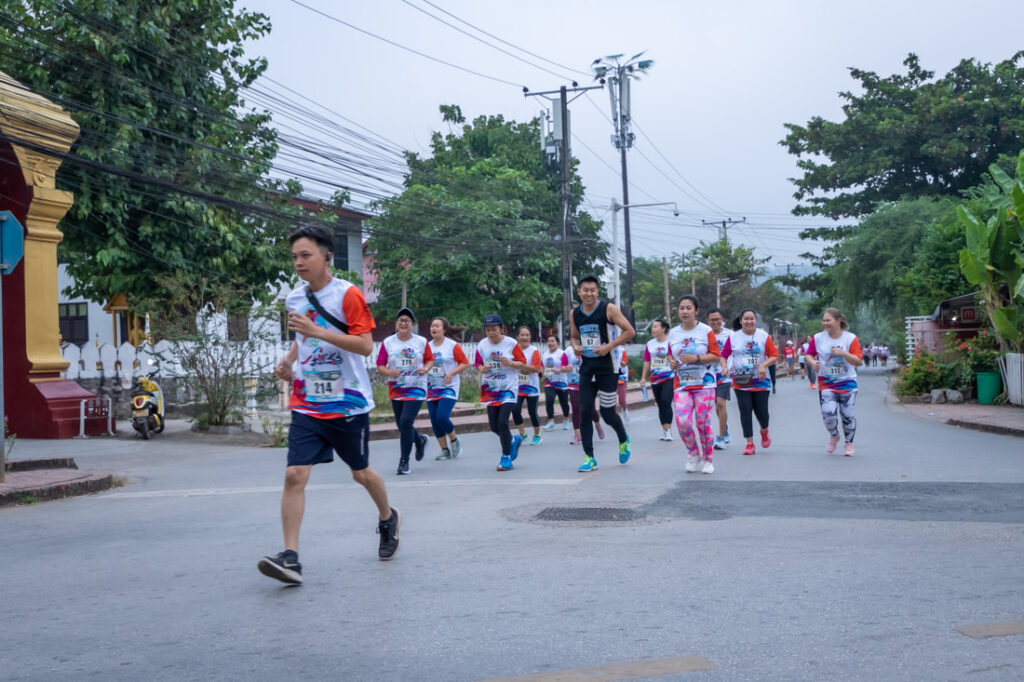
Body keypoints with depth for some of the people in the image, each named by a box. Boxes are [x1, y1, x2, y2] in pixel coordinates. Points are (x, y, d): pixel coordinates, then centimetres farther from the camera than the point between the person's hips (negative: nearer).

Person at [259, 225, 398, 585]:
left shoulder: (348, 295, -10)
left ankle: (388, 518, 42)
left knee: (361, 473, 12)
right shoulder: (294, 299, 8)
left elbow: (365, 345, -17)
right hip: (307, 404, 4)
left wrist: (318, 331, -25)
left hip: (349, 404, -4)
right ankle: (290, 558, -12)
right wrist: (288, 361, 6)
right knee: (294, 475, -11)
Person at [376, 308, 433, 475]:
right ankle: (420, 440, 45)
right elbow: (380, 366, 1)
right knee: (402, 425, 11)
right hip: (395, 390, 3)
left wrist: (425, 369, -9)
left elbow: (430, 360, 12)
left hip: (416, 388, -3)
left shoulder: (421, 342, 2)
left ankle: (404, 461, -6)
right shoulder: (387, 342, 2)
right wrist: (390, 373, -19)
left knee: (406, 422, -17)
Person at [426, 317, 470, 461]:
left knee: (442, 417, -19)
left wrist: (451, 373, -16)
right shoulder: (428, 346, 8)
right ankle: (445, 450, 17)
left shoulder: (452, 346, -6)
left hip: (449, 388, -5)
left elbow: (465, 363, -4)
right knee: (434, 422, 3)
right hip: (432, 388, 5)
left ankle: (454, 441, 9)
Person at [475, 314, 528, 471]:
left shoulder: (511, 343, -7)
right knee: (494, 426, 6)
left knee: (502, 422, -15)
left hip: (508, 388, -4)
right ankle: (513, 440, 37)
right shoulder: (482, 345, 2)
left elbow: (523, 363, -4)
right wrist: (483, 369, -13)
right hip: (490, 389, 4)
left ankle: (506, 458, -1)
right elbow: (479, 364, 10)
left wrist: (510, 363, -22)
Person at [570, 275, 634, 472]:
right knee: (584, 412, -3)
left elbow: (630, 332, -9)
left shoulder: (608, 309, -9)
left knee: (607, 414, 0)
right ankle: (589, 458, 4)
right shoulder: (574, 314, 6)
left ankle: (624, 440, 32)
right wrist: (576, 346, -1)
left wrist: (609, 346, -18)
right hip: (587, 367, 5)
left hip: (606, 367, -4)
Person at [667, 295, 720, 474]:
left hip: (704, 383, -3)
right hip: (682, 385, 3)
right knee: (682, 421, -13)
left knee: (703, 422, -4)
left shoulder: (706, 331, -2)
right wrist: (671, 362, -2)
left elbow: (716, 355, -5)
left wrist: (696, 358, -18)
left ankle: (707, 459, 15)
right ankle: (694, 454, 12)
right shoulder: (673, 333, 9)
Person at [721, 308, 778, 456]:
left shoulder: (764, 336, 0)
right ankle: (750, 444, 4)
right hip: (741, 381, 0)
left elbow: (774, 355, 0)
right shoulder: (733, 337, 1)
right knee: (745, 412, -4)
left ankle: (764, 431, 35)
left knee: (761, 411, 1)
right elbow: (724, 355, 7)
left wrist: (764, 365, -16)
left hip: (760, 380, 0)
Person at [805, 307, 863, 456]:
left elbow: (858, 361, -11)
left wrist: (843, 353, -26)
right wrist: (813, 362, -11)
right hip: (826, 384, 1)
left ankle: (849, 443, 27)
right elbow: (809, 354, 11)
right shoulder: (818, 338, 0)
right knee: (828, 414, -14)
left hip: (847, 383, -1)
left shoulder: (850, 338, -6)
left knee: (847, 415, 2)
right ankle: (833, 436, 19)